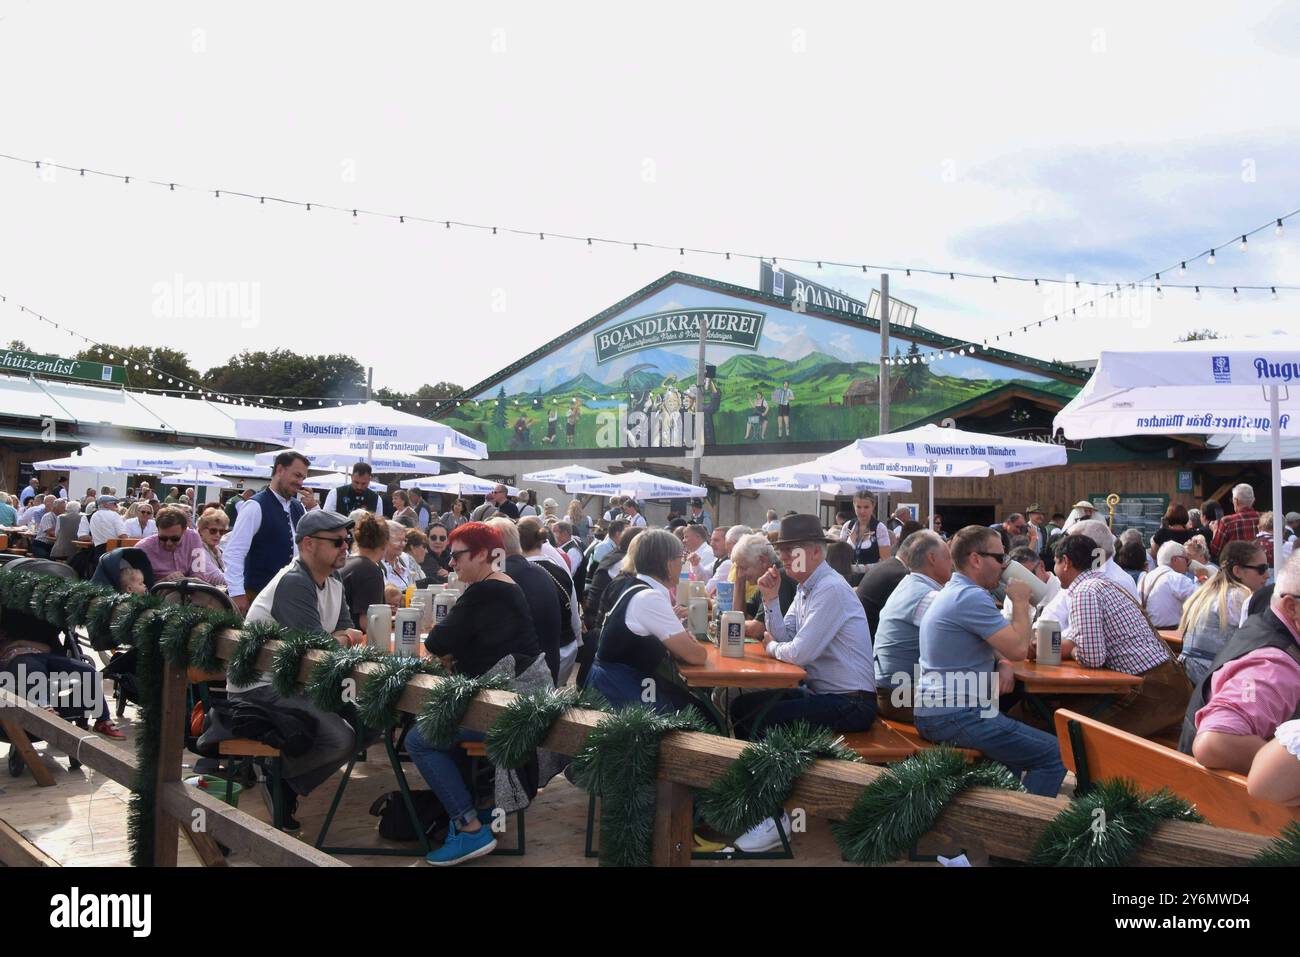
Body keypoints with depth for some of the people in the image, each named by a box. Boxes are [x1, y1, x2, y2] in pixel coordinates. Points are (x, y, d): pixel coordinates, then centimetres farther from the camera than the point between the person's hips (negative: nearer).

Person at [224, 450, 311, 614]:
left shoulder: (299, 508, 10)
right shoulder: (256, 507, -12)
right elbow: (233, 552, -15)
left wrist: (315, 507, 0)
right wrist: (237, 594, -20)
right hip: (259, 595, -7)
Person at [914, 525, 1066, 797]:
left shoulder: (953, 592, 16)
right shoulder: (971, 597, -17)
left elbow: (990, 643, 26)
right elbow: (1018, 649, -19)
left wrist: (1002, 664, 4)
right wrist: (1021, 602, -4)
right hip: (954, 718, -11)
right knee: (1056, 755, -8)